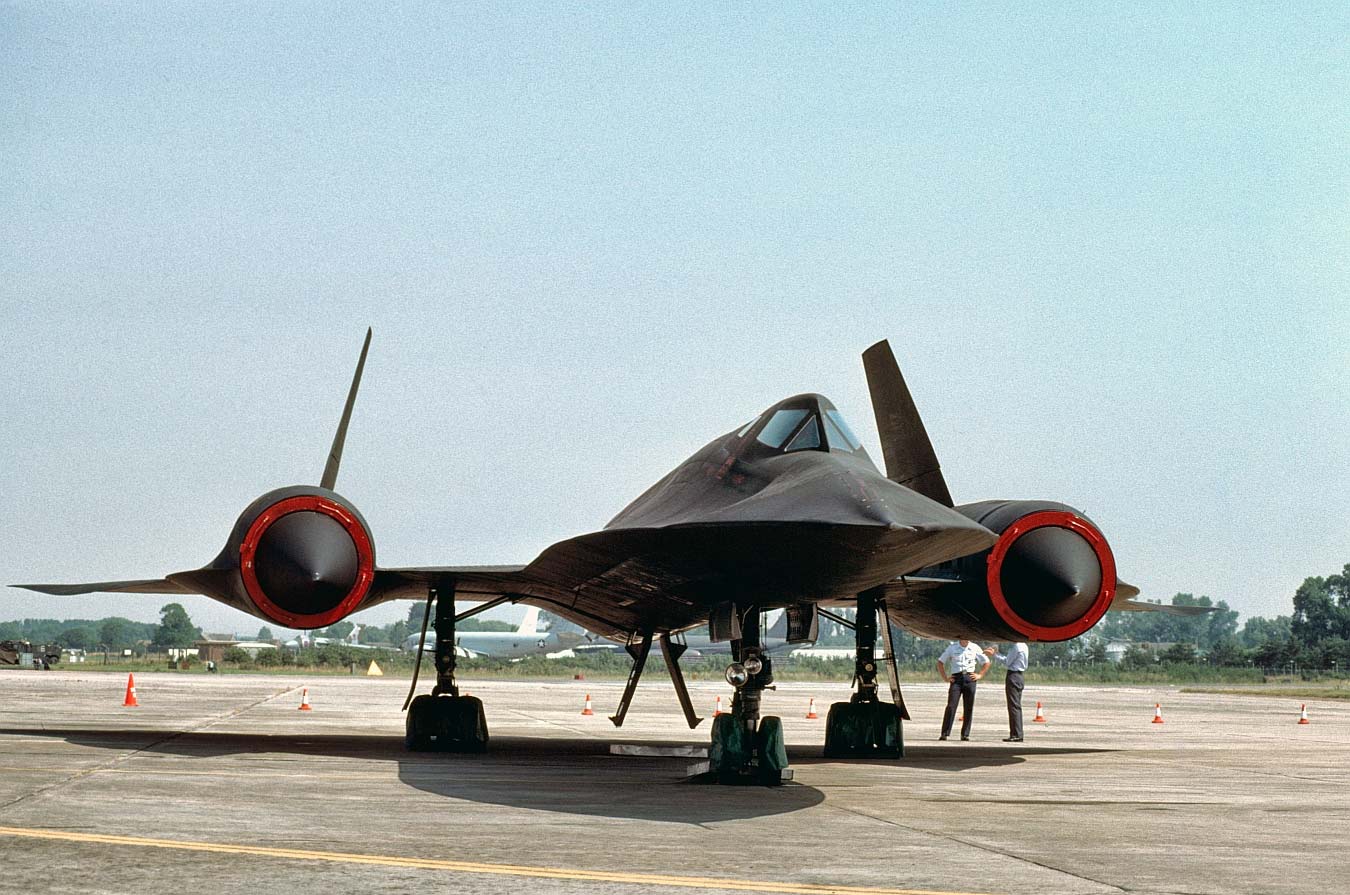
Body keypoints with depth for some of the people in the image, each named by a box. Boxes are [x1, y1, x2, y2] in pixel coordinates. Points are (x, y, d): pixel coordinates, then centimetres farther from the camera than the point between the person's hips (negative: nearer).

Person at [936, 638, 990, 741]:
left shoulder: (975, 648, 9)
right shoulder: (952, 648, 6)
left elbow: (987, 662, 17)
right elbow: (940, 662, 12)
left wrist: (980, 675, 6)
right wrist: (945, 678, 4)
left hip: (969, 678, 1)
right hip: (956, 678, -1)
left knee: (969, 707, 1)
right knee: (951, 706, -9)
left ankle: (965, 734, 9)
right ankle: (945, 734, -9)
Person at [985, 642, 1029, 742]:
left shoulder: (1016, 646, -16)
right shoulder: (1022, 645, 14)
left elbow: (1007, 662, -14)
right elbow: (1008, 659, 17)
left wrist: (994, 654, -6)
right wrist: (996, 652, 16)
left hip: (1013, 676, -10)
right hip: (1018, 676, 10)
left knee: (1014, 706, -8)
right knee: (1016, 706, 12)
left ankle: (1016, 735, -8)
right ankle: (1017, 734, 15)